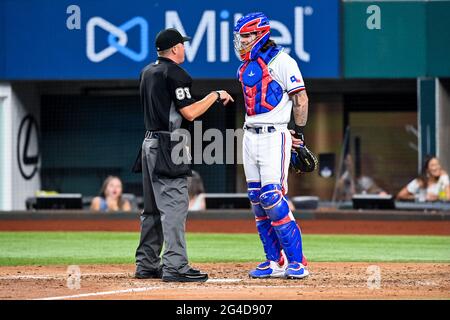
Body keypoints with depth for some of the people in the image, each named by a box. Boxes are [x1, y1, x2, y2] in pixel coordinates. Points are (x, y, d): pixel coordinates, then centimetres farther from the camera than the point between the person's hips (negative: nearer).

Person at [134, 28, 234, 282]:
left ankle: (147, 265, 17)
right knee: (174, 205, -10)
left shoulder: (148, 72, 15)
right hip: (169, 145, -9)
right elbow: (190, 113, -16)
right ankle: (175, 266, -13)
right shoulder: (175, 74, -12)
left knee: (153, 208, 14)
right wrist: (215, 95, -4)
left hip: (150, 142, 9)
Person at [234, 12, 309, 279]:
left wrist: (300, 134, -9)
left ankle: (296, 260, -10)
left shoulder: (281, 61, -9)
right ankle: (275, 261, 10)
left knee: (272, 197, -15)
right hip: (250, 136, 8)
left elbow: (300, 99, -9)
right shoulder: (245, 66, 15)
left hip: (274, 136, -8)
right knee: (258, 201, 5)